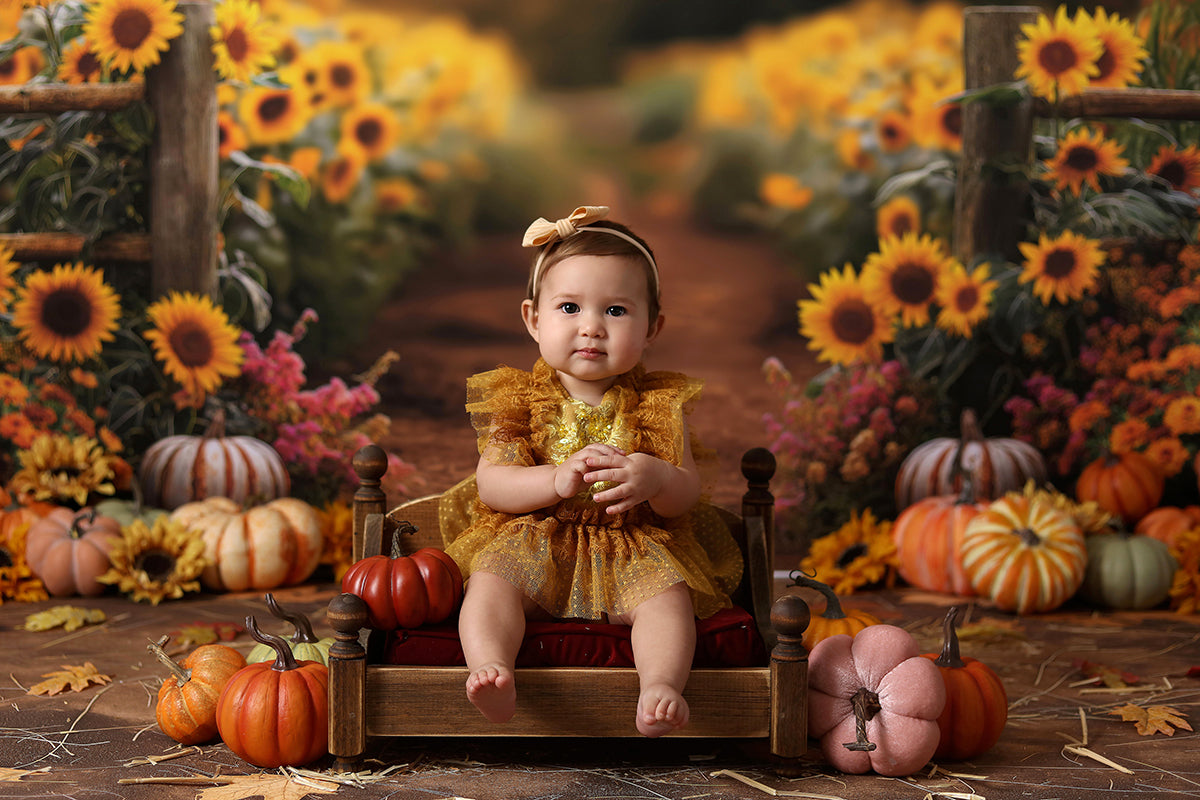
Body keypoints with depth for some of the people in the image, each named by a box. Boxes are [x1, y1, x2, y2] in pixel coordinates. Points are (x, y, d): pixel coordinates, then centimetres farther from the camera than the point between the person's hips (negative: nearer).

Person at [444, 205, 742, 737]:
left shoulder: (656, 405, 5)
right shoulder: (520, 400, 4)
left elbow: (687, 493, 0)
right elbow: (490, 483, -5)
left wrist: (657, 479, -26)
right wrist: (558, 480, -24)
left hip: (634, 546, 0)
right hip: (533, 542, 0)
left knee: (668, 591, -28)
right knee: (491, 576, -28)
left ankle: (660, 687, -43)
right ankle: (490, 670, -46)